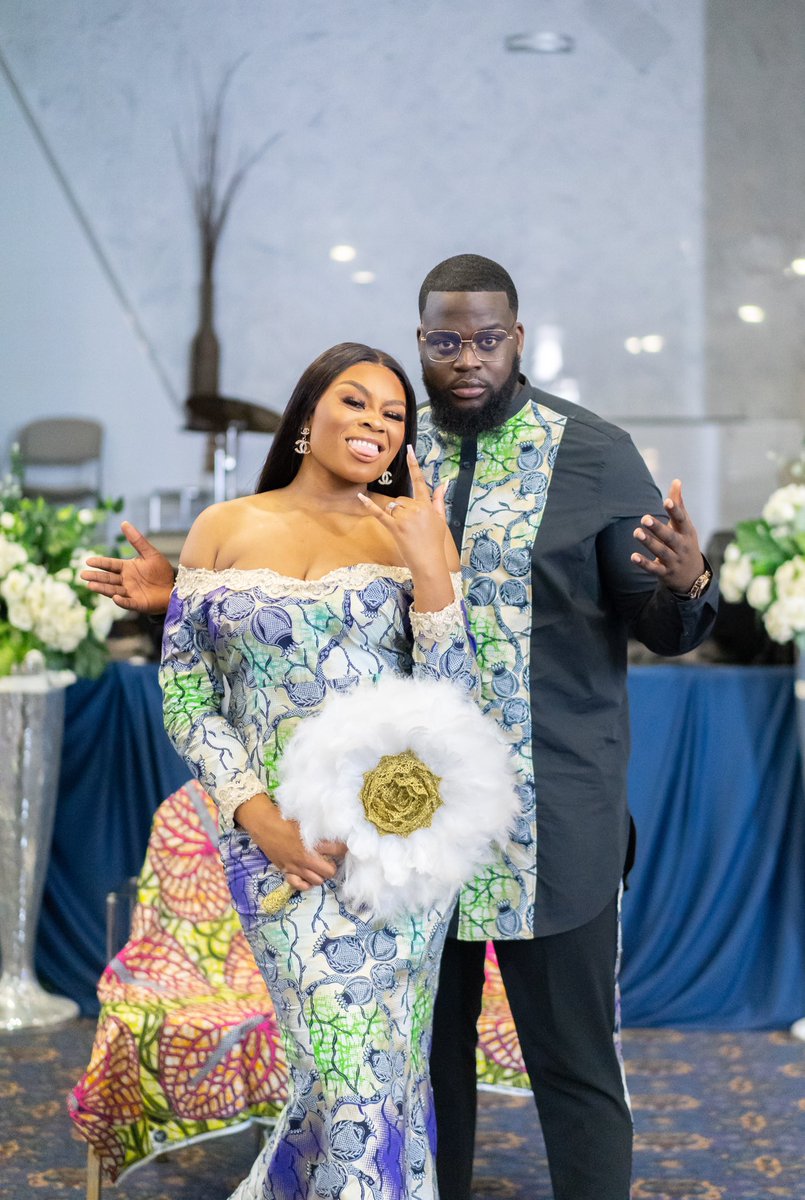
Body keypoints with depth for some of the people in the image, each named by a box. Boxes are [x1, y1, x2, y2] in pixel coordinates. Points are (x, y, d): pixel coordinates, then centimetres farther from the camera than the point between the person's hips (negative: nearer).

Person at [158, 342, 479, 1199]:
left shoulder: (414, 535, 4)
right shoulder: (222, 531, 5)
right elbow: (185, 691, 4)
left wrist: (430, 563, -15)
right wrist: (255, 815, -9)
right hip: (283, 839, -1)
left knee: (386, 1064, 8)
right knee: (354, 1070, -6)